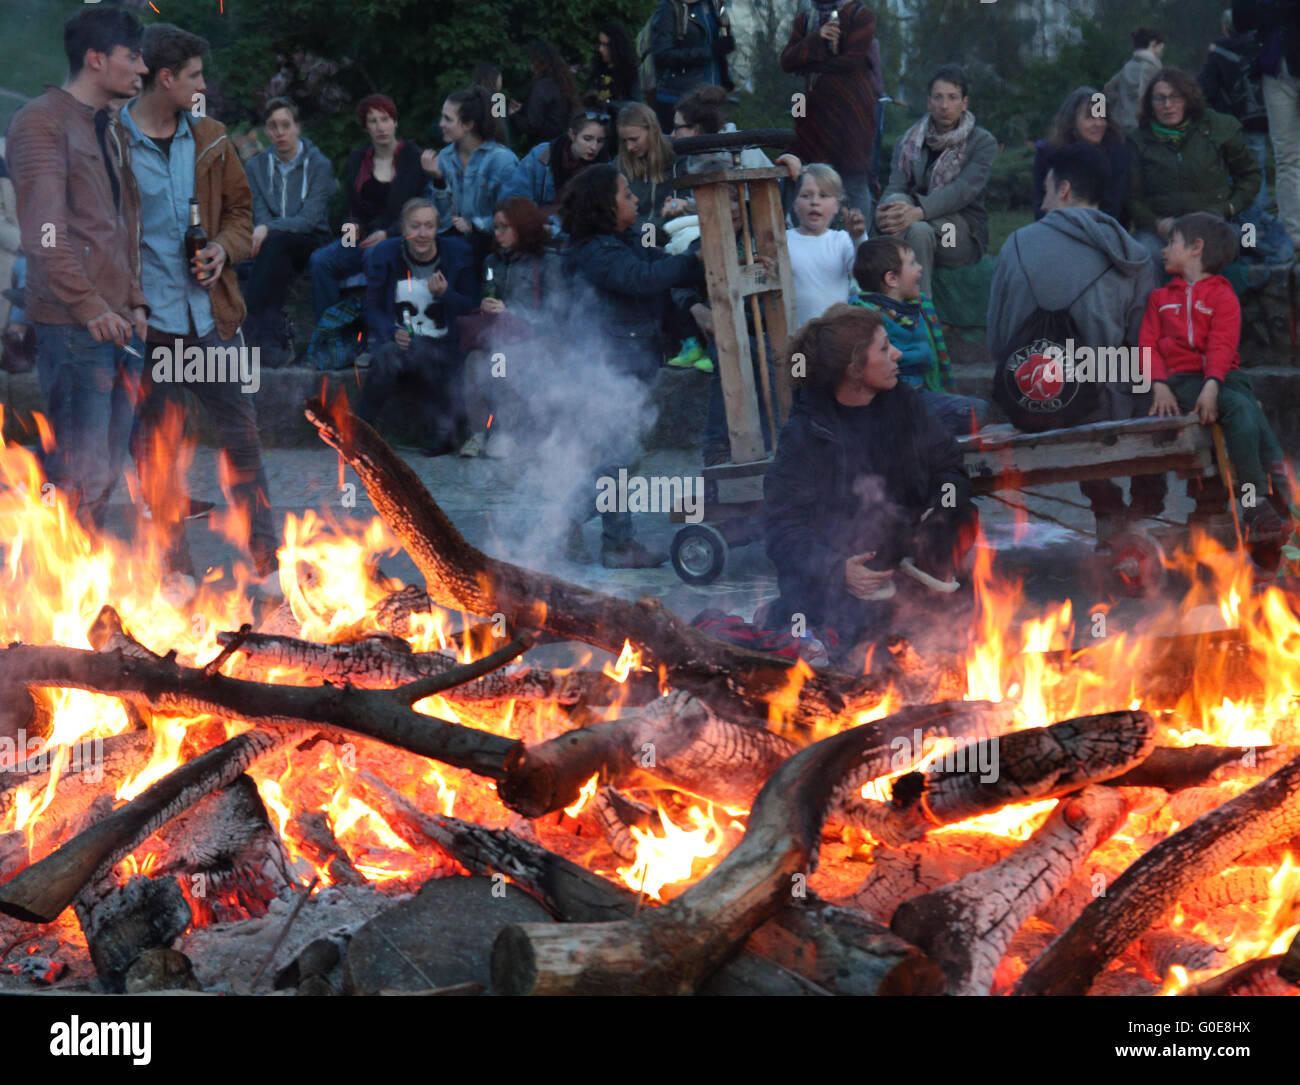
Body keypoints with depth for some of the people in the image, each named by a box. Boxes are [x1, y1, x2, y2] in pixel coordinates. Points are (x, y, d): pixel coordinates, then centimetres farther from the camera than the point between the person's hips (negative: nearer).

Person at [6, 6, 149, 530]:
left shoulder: (111, 128, 20)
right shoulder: (42, 122, -8)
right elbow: (44, 234, -17)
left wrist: (135, 303, 16)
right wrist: (91, 308, -22)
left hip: (118, 324, 9)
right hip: (74, 327, -9)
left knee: (108, 468, 9)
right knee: (81, 474, -12)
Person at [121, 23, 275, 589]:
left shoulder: (210, 140, 9)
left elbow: (240, 209, 19)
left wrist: (225, 248, -2)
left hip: (212, 315, 4)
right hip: (147, 323, -4)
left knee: (241, 436, 5)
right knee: (155, 448, 4)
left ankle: (266, 563, 12)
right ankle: (176, 570, 14)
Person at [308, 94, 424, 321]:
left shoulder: (413, 158, 1)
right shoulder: (357, 159, 16)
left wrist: (387, 234, -15)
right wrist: (352, 226, -3)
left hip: (400, 238, -5)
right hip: (365, 236, 5)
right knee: (320, 260, -22)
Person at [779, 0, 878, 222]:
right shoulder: (804, 19, 17)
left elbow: (853, 60, -10)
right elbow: (786, 61, 4)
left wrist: (809, 66, -3)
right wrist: (817, 38, -10)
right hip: (815, 109, 5)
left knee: (855, 182, -7)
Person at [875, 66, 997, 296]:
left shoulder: (983, 143, 0)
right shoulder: (908, 142, 13)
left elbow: (964, 190, -17)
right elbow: (896, 185, -2)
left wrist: (919, 212, -36)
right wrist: (885, 209, -30)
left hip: (965, 235, -3)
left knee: (919, 228, -36)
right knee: (897, 200, -31)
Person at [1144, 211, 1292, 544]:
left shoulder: (1223, 295, 14)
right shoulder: (1160, 298, 25)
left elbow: (1222, 346, -2)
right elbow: (1149, 344, 12)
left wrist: (1212, 386, -21)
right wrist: (1159, 386, -8)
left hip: (1220, 376, 0)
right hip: (1181, 381, 0)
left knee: (1246, 402, -34)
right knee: (1240, 407, -30)